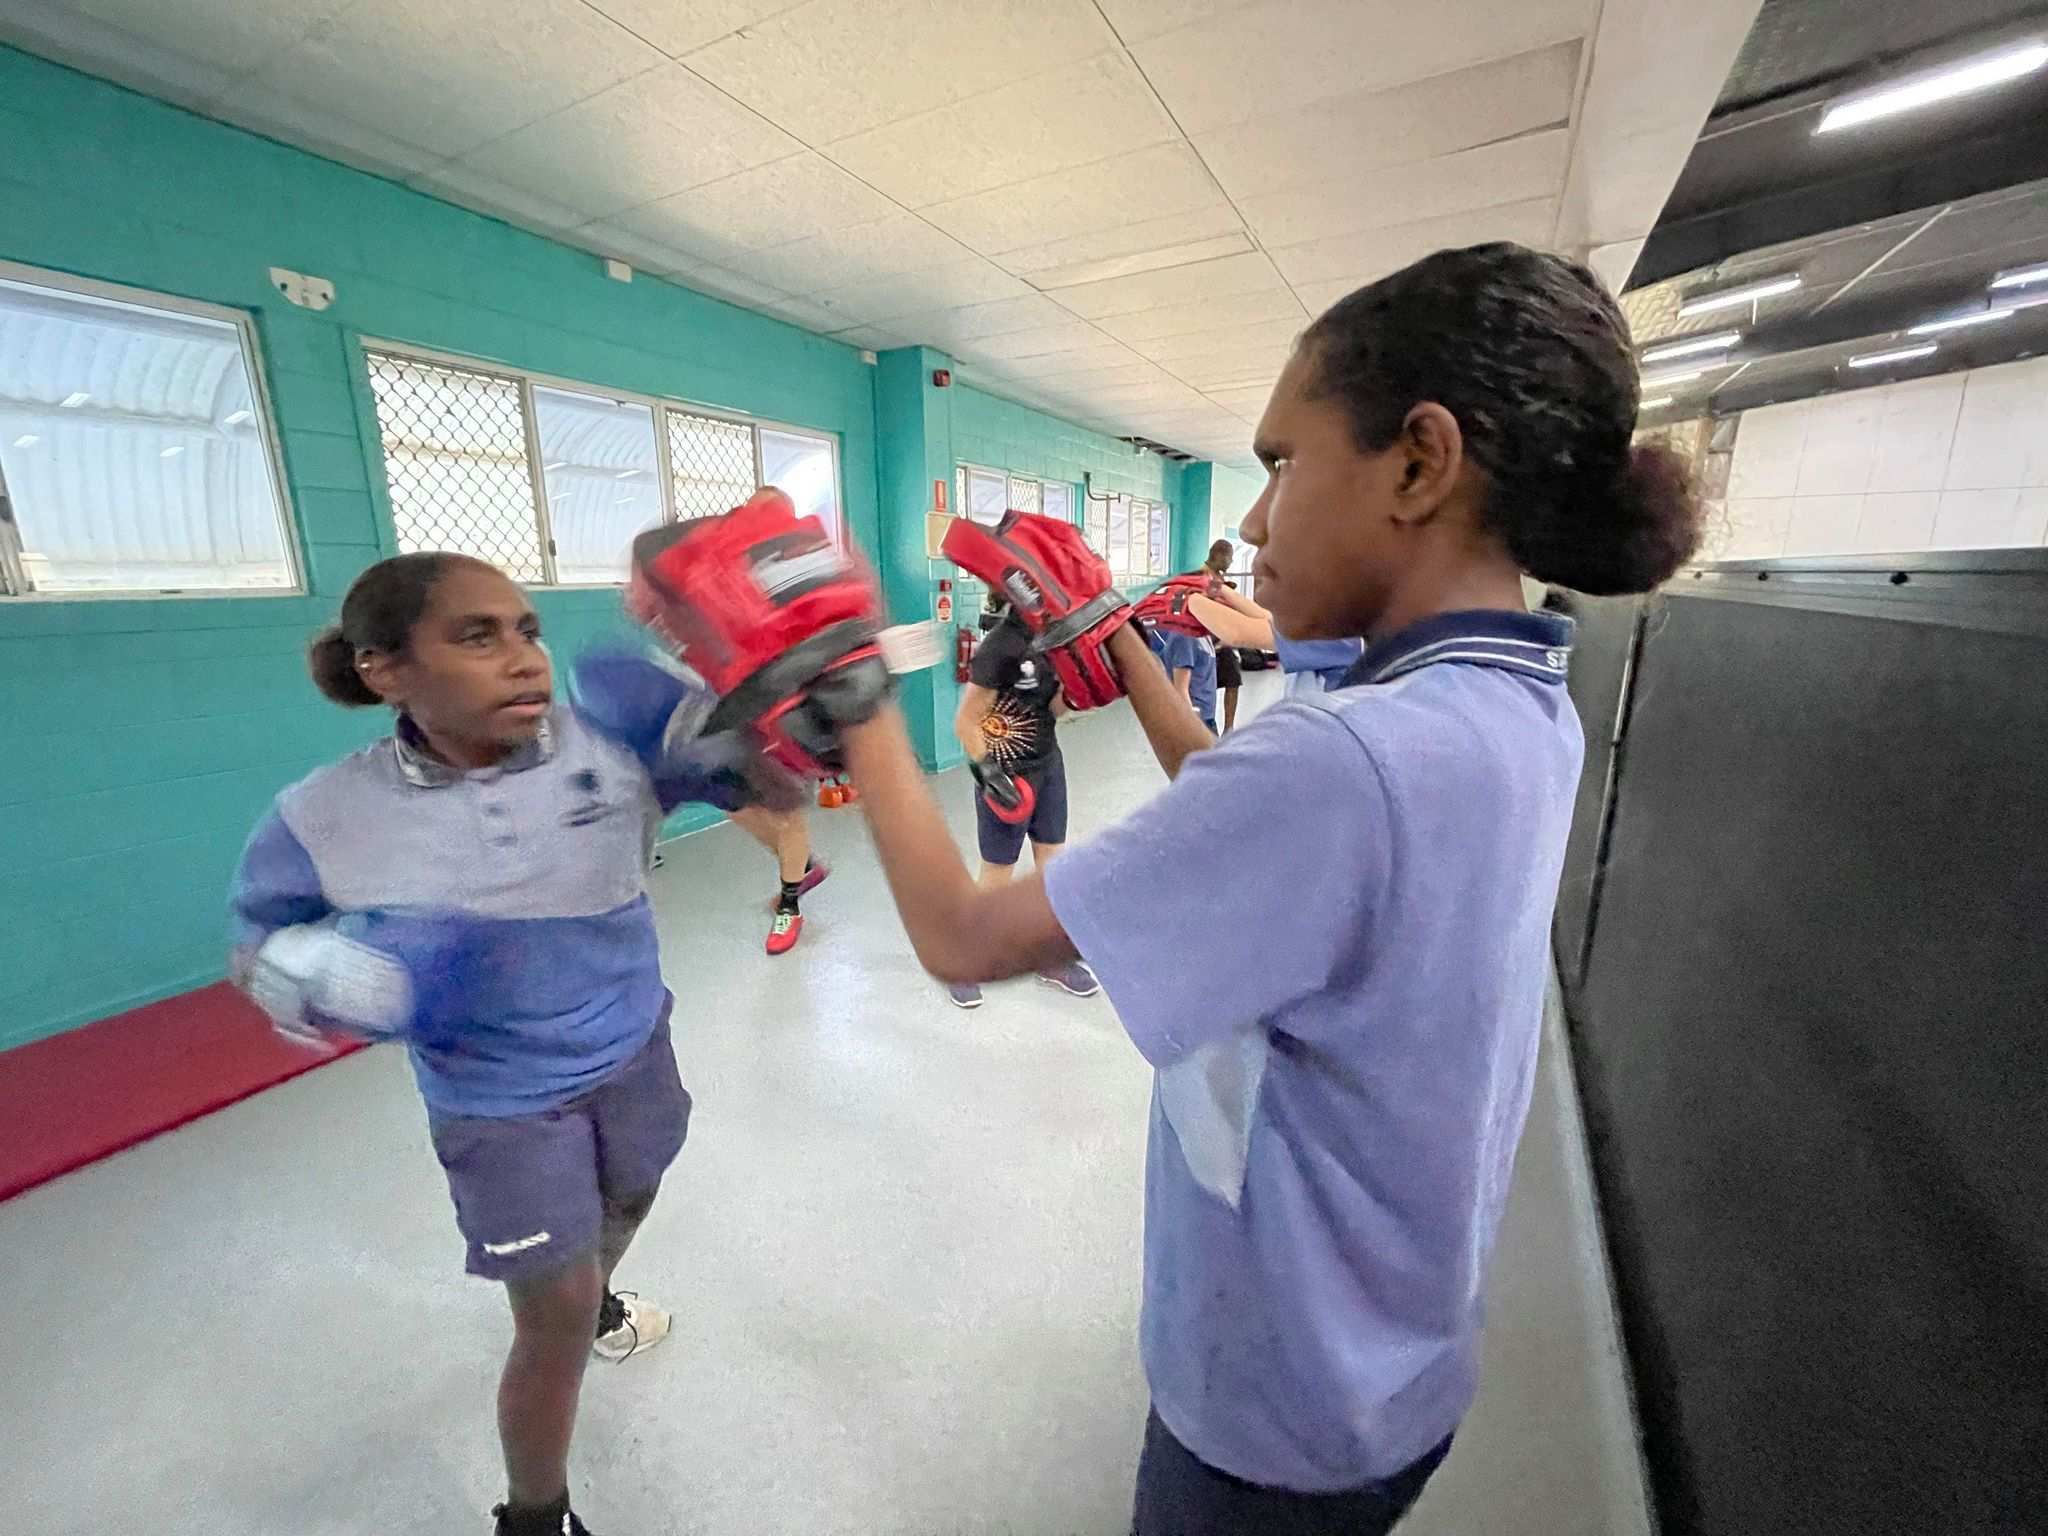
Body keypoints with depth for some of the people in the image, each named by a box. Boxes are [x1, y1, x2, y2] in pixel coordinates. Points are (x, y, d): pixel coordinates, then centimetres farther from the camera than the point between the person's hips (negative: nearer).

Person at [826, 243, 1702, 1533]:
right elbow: (1245, 829, 3)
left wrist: (856, 691, -16)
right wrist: (1120, 645, 2)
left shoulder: (1344, 755, -37)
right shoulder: (1523, 710, -8)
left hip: (1281, 1409, -6)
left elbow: (962, 938, -28)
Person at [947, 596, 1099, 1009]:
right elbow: (964, 723, -17)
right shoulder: (1001, 646, -22)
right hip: (1009, 773, -7)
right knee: (997, 878, 7)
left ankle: (1053, 958, 31)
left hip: (1048, 764, 7)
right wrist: (991, 776, -19)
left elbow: (1051, 710, 3)